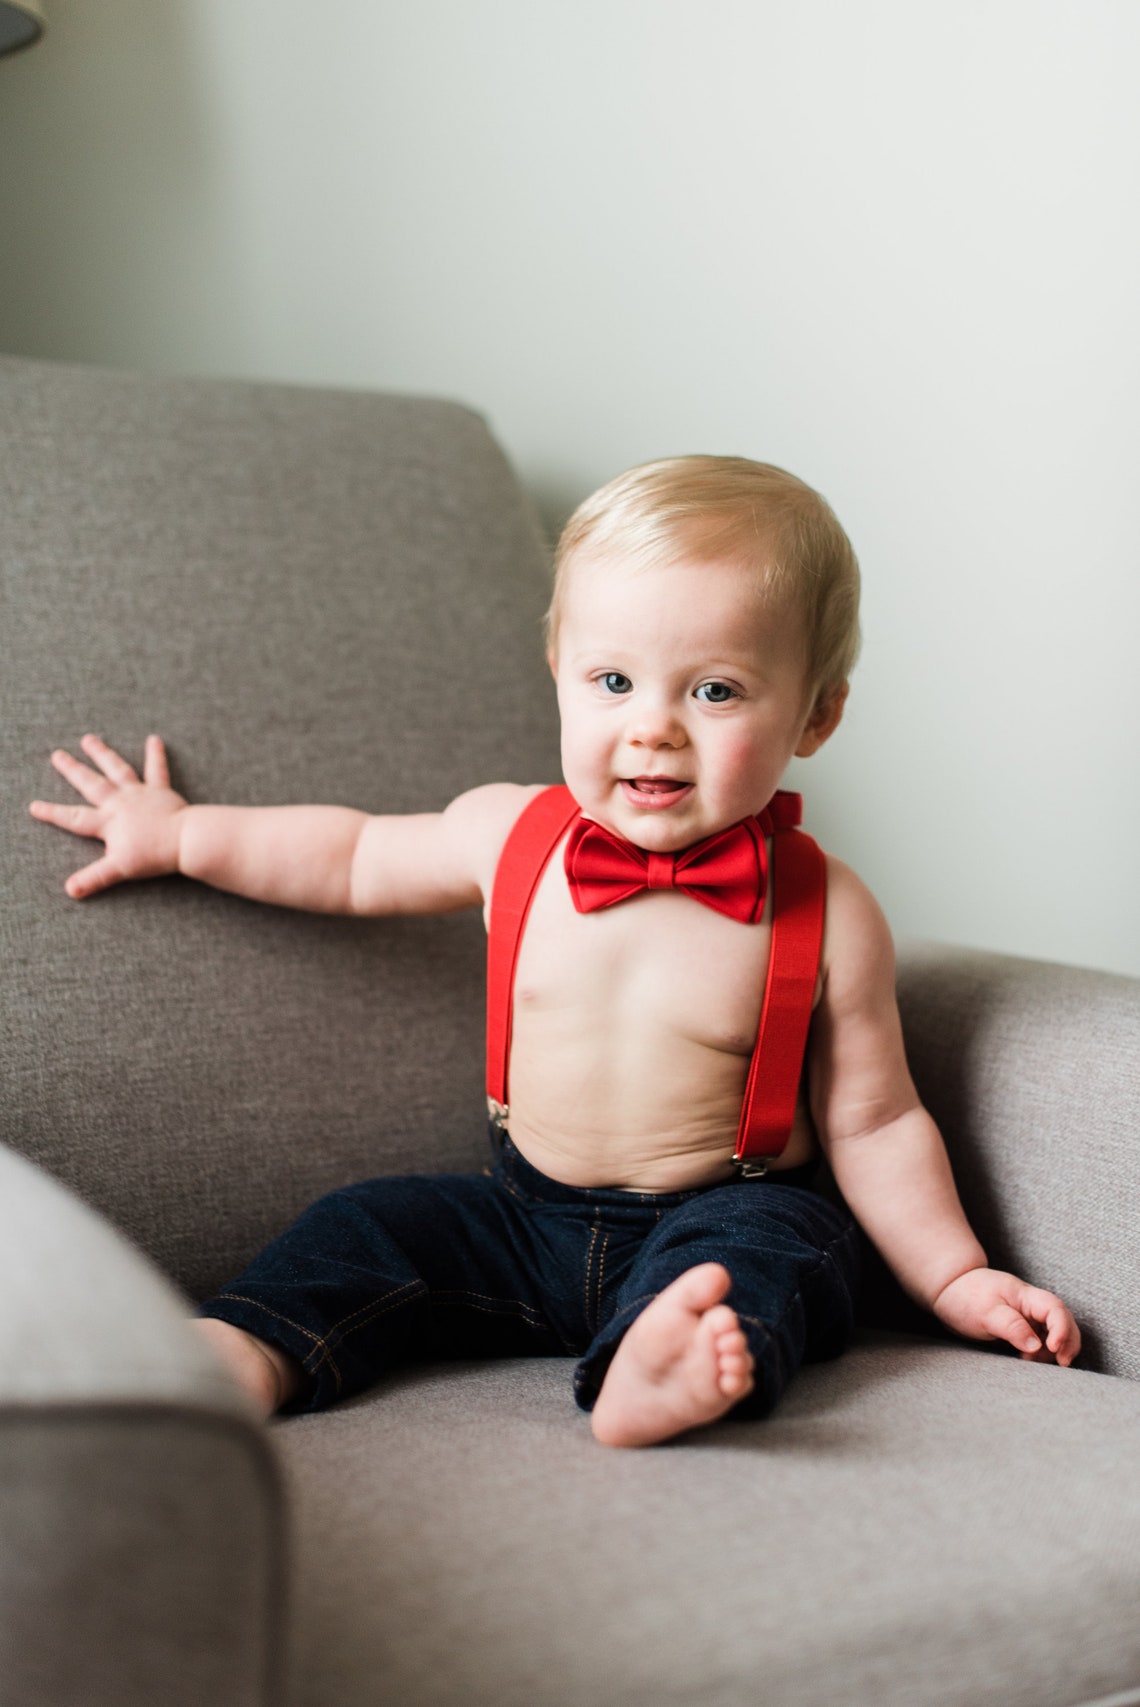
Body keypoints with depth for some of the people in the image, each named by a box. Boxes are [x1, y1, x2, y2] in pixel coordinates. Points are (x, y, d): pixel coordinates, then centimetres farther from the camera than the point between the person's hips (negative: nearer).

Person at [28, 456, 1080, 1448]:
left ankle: (659, 1370, -56)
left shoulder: (826, 915, -12)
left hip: (730, 1214, -4)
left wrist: (955, 1279, -7)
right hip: (528, 1222, 5)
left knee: (765, 1240, -33)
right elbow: (357, 857, 15)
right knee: (370, 1228, -10)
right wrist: (180, 835, 19)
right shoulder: (509, 836, -4)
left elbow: (872, 1124, -2)